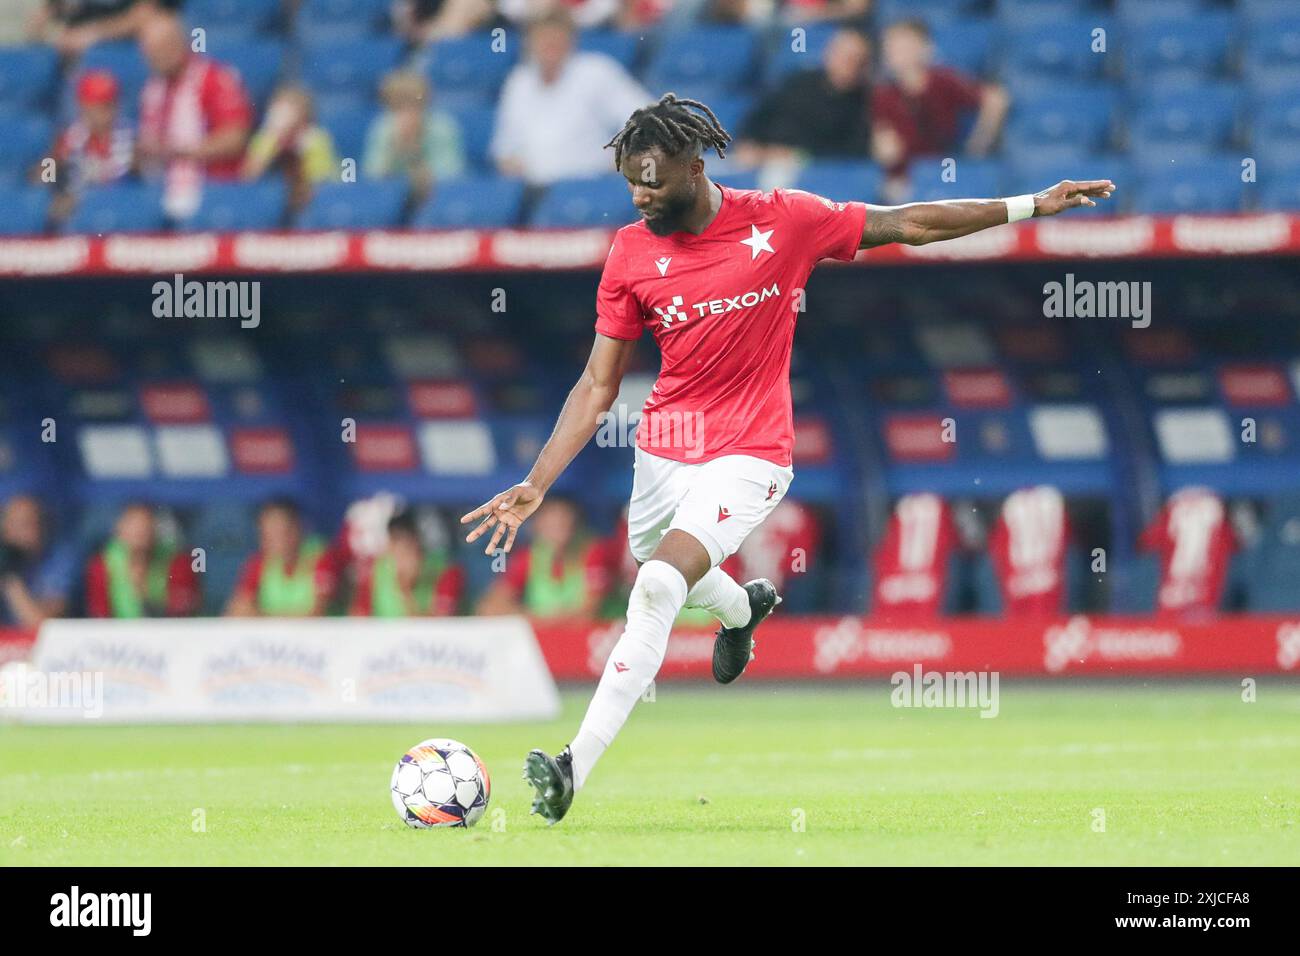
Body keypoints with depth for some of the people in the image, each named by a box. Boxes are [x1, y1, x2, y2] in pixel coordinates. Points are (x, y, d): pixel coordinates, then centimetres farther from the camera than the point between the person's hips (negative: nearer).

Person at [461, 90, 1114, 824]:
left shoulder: (783, 220, -10)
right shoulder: (632, 253, -5)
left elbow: (908, 224, 0)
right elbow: (598, 386, -2)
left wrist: (1030, 206, 0)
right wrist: (537, 484, -11)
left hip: (749, 454, -4)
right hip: (664, 450, 4)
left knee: (661, 584, -22)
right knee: (658, 574, 22)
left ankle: (576, 769, -23)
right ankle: (744, 608, 59)